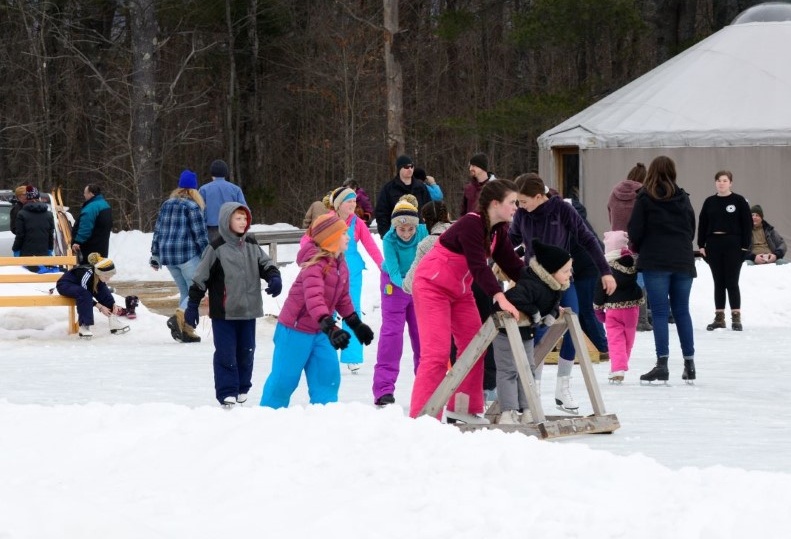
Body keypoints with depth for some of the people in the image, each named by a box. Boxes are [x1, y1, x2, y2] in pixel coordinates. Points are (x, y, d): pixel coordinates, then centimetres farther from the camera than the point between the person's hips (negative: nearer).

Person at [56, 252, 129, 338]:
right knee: (84, 294, -36)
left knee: (103, 290, -13)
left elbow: (104, 293, -3)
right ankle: (84, 326, -35)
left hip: (79, 285, 7)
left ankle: (113, 321, -12)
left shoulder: (99, 276, -16)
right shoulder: (86, 275, -36)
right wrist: (100, 306, -27)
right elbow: (85, 295, -28)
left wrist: (113, 304, -16)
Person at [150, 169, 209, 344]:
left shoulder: (166, 205, 14)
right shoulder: (192, 206, -6)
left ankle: (186, 330, 5)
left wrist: (155, 255, 21)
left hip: (167, 256, 7)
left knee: (185, 292, 13)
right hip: (187, 254, -7)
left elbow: (158, 231, 16)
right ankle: (178, 317, -25)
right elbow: (200, 234, -10)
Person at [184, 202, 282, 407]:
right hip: (224, 312, -5)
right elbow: (201, 278, -4)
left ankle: (242, 390, 23)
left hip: (248, 311, 5)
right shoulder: (216, 249, -7)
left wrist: (274, 278, -14)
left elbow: (266, 264, 10)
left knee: (246, 351, 11)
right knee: (226, 353, -4)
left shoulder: (251, 246, 9)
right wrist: (192, 305, -5)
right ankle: (227, 393, 0)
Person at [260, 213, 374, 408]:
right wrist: (329, 327, -52)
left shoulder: (340, 264, 4)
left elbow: (342, 297, 18)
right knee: (284, 379, 0)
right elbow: (313, 297, -40)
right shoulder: (315, 264, -25)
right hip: (296, 329, -8)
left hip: (320, 331, 8)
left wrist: (356, 323, 20)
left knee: (328, 377, 1)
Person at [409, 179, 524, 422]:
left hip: (459, 290, 9)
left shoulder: (498, 231, 1)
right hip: (432, 286, -9)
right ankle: (421, 416, -17)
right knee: (437, 350, -16)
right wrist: (500, 298, -46)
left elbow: (512, 265, 1)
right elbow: (479, 266, -36)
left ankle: (463, 407, 14)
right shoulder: (470, 225, -27)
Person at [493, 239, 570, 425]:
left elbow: (553, 304, 10)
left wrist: (552, 313, -13)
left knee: (528, 368, 11)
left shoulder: (555, 287, -6)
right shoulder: (531, 285, -36)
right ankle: (508, 412, -10)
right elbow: (513, 298, -48)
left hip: (526, 332, 10)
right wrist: (534, 313, -37)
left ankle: (526, 410, 17)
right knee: (509, 369, -8)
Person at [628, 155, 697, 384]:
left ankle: (662, 363, -11)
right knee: (682, 311, 11)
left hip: (655, 262, -4)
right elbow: (692, 229, 13)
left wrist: (638, 248, 14)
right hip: (683, 261, 4)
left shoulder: (645, 198, -5)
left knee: (660, 312, -4)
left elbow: (635, 230, -6)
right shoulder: (683, 198, 8)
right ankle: (689, 363, 10)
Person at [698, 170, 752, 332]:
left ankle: (736, 318, 1)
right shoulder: (709, 202, 9)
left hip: (733, 246, -4)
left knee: (732, 282, -4)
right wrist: (701, 245, 3)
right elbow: (702, 224, 10)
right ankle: (719, 317, 10)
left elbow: (747, 224, -2)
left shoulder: (739, 201, -1)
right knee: (718, 283, 7)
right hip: (713, 245, 4)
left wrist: (745, 246, -8)